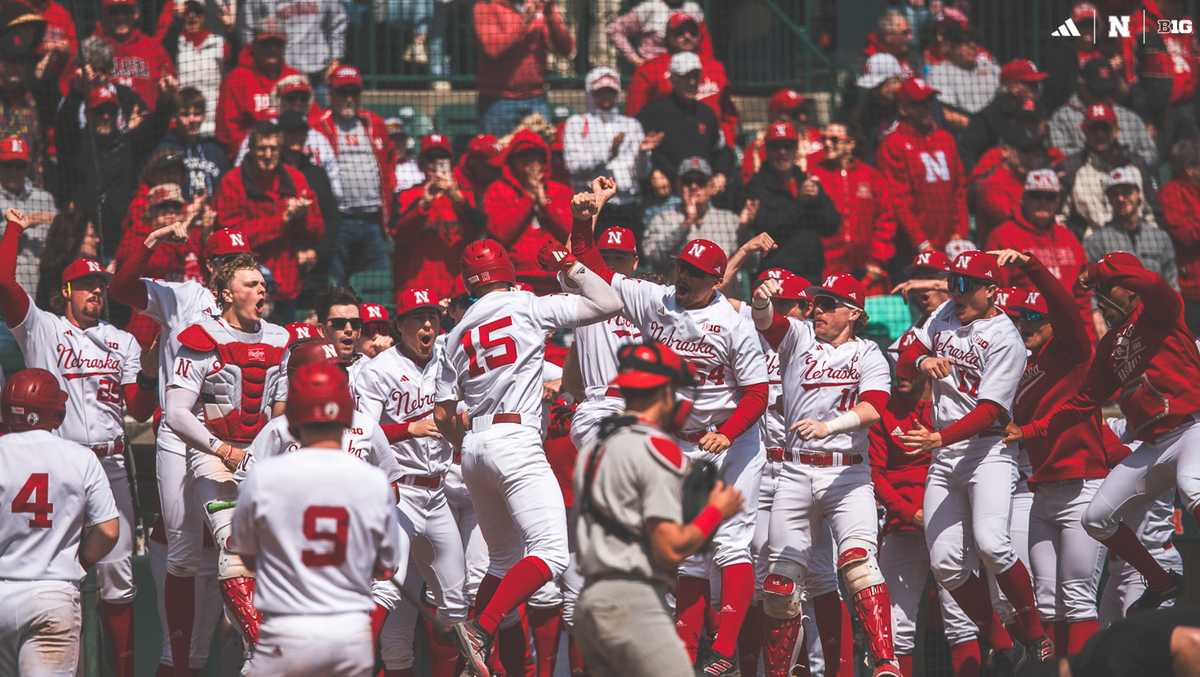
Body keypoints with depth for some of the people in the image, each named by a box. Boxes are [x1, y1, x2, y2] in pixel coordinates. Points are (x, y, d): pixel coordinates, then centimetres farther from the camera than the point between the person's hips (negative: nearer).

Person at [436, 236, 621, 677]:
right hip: (516, 440, -7)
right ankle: (482, 631, -30)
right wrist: (570, 267, 12)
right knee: (550, 554, -14)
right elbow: (608, 305, -2)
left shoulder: (458, 335, 16)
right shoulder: (526, 306, 1)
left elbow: (443, 415, 16)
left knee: (505, 558, 17)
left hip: (475, 447, 7)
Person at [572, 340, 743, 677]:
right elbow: (670, 549, -14)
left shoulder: (594, 449, 19)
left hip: (589, 602, 9)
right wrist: (716, 512, 1)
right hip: (634, 604, -9)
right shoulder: (657, 447, -8)